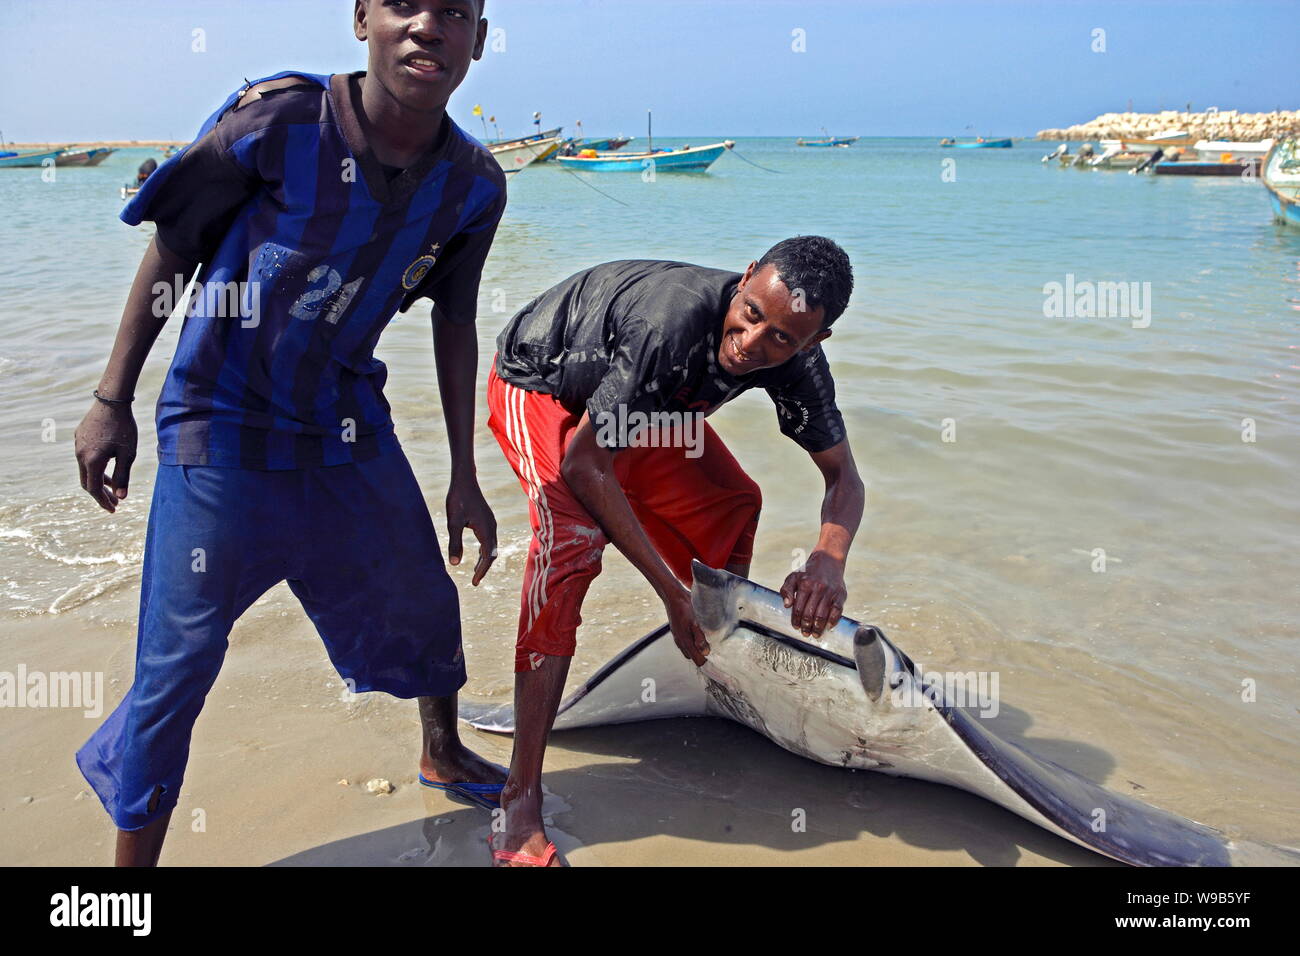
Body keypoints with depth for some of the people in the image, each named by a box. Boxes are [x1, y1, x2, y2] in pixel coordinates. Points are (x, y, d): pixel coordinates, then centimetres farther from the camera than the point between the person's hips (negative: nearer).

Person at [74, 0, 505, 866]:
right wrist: (113, 401, -7)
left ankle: (443, 755, 47)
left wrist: (465, 480, 7)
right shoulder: (276, 120, -21)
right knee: (178, 662, -2)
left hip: (348, 429, 5)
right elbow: (170, 253, -9)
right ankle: (133, 858, 19)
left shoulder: (473, 184, -7)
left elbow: (454, 323, 4)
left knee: (424, 604, 17)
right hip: (223, 433, -4)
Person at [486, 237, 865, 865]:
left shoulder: (795, 360, -20)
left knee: (731, 504, 5)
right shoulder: (673, 323, -41)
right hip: (540, 384, -7)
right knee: (573, 537, -29)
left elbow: (842, 474, -9)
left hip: (635, 400, 7)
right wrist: (671, 591, -35)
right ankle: (520, 801, -29)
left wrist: (828, 562, -32)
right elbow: (583, 466, -36)